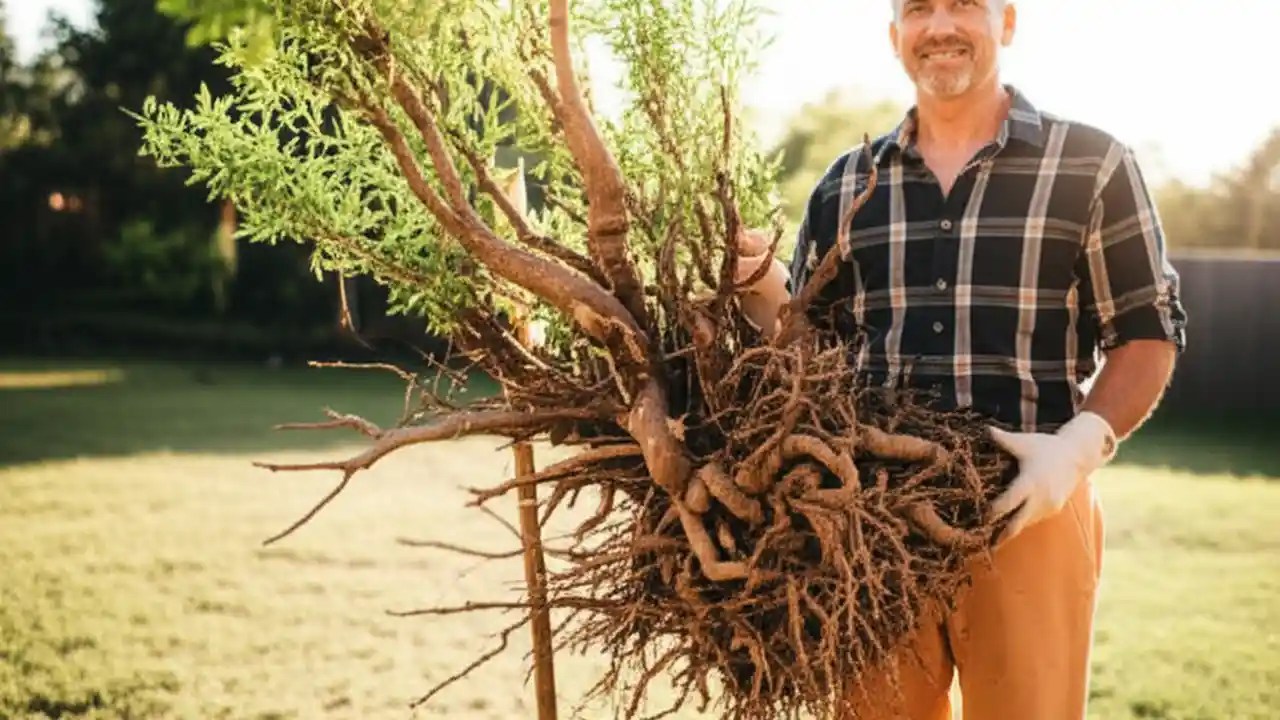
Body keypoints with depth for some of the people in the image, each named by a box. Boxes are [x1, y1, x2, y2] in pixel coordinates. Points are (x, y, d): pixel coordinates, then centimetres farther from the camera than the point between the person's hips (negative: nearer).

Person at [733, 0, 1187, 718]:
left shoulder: (1092, 166, -2)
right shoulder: (846, 186, 9)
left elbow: (1148, 335, 0)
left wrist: (1080, 445, -16)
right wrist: (762, 285, -7)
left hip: (1030, 507, -3)